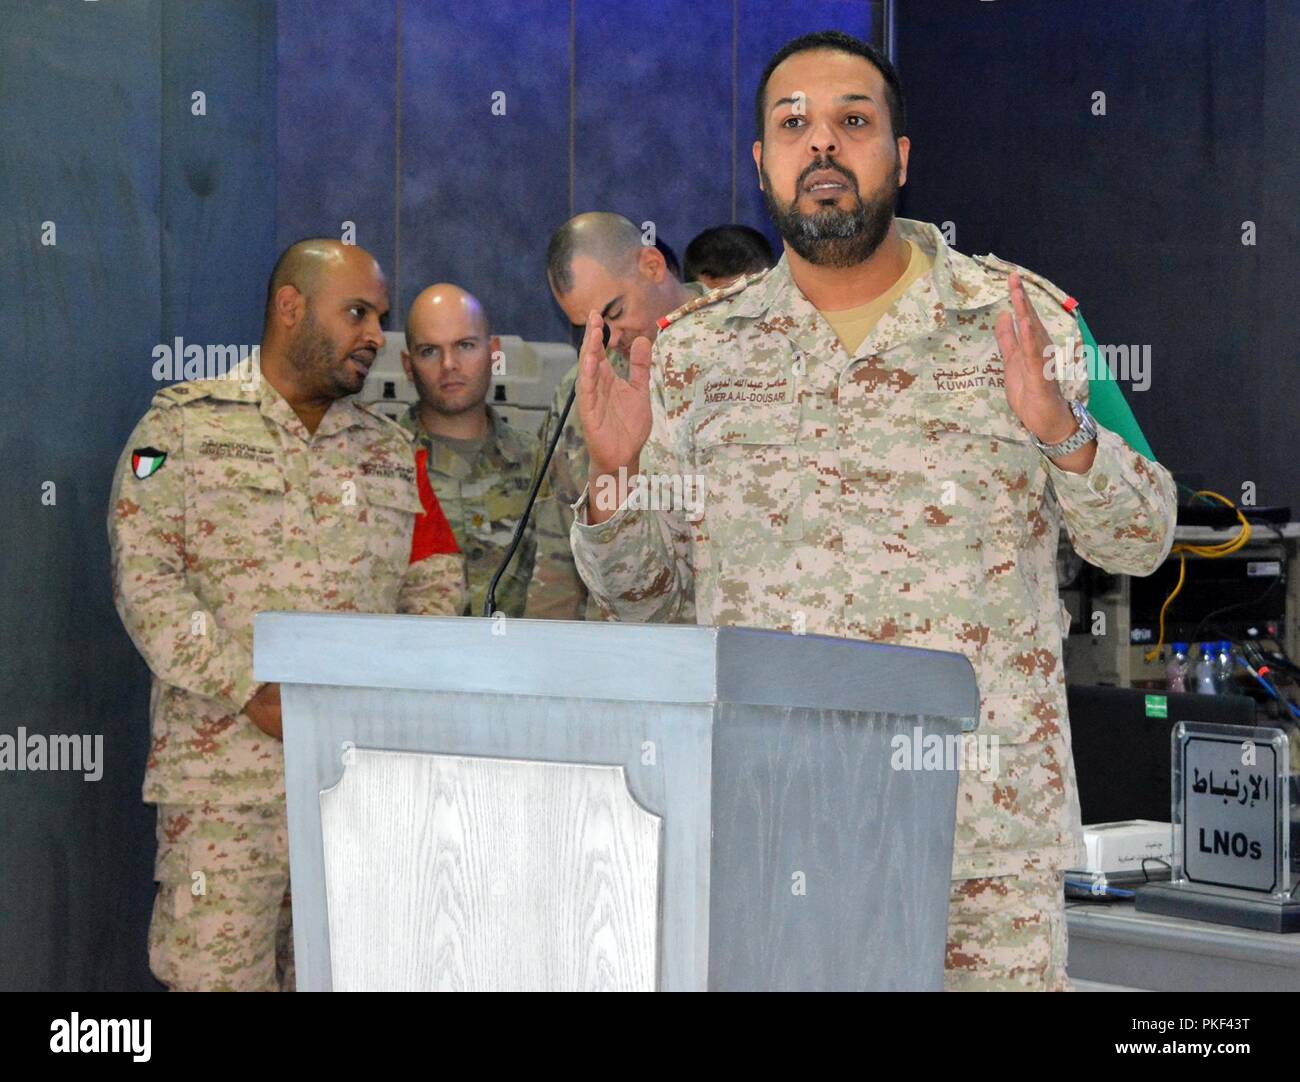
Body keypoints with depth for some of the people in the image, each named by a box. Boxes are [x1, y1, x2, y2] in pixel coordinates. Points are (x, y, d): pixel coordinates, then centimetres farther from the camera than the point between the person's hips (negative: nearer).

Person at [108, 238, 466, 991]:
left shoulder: (391, 451, 18)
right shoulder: (185, 425, 4)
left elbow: (438, 578, 16)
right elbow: (145, 578, -5)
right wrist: (252, 693, -14)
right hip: (225, 775, -4)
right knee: (216, 970, -7)